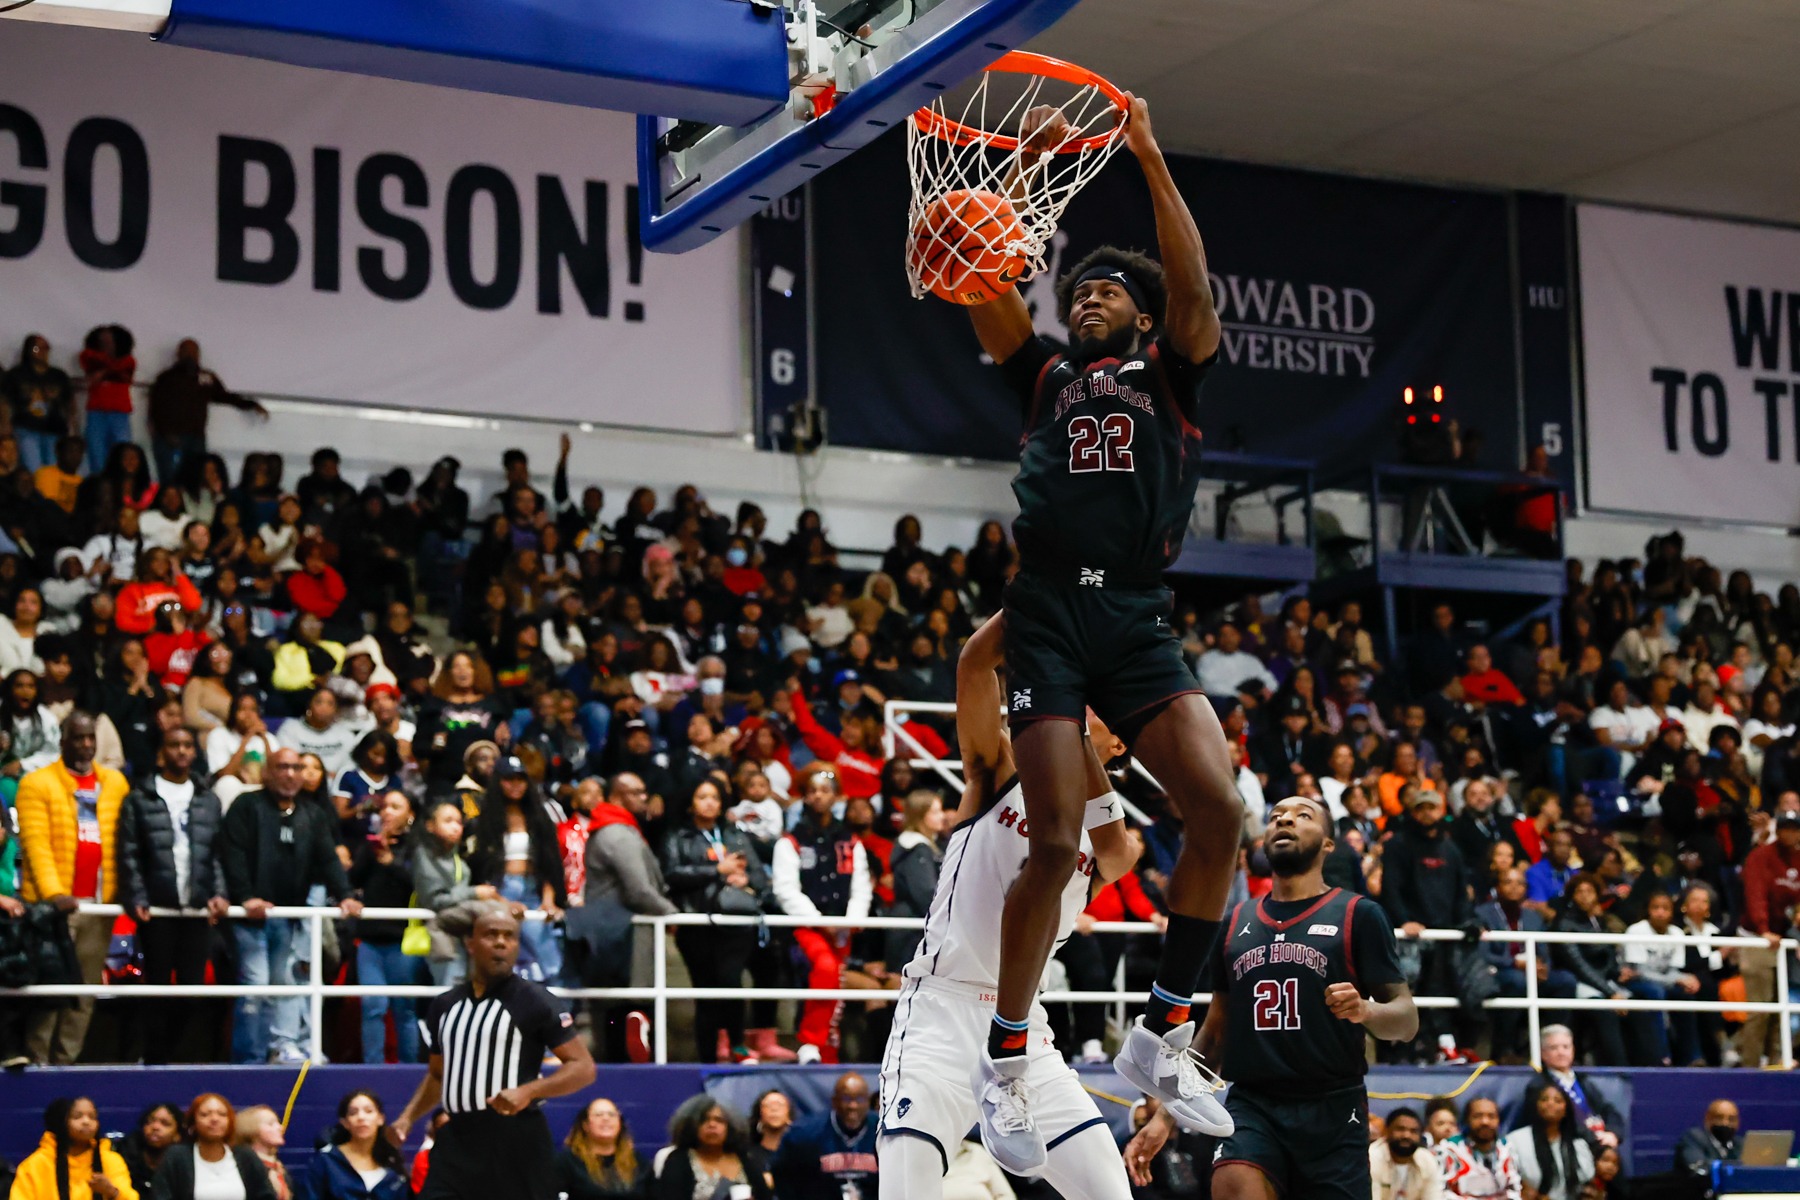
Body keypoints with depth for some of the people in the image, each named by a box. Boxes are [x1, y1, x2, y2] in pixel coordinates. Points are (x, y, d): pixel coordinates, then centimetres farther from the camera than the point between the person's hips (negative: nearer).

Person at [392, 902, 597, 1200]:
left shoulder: (535, 1001, -5)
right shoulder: (444, 1005, 12)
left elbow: (583, 1068, -8)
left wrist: (527, 1092, -22)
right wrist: (408, 1117, 11)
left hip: (517, 1143, -5)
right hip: (457, 1141, 5)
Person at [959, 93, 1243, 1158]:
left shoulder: (1169, 372, 18)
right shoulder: (1047, 374, 21)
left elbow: (1193, 284, 1)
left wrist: (1151, 158, -2)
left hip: (1139, 619, 1)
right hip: (1049, 614, 0)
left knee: (1220, 808, -16)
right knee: (1057, 844, -9)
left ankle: (1163, 1033, -3)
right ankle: (1006, 1061, 2)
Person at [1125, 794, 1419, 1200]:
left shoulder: (1358, 915, 3)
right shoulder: (1236, 922, 15)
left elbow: (1407, 1020, -1)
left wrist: (1365, 1010, -23)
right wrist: (1165, 1117, 16)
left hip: (1332, 1110, -2)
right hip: (1252, 1107, 2)